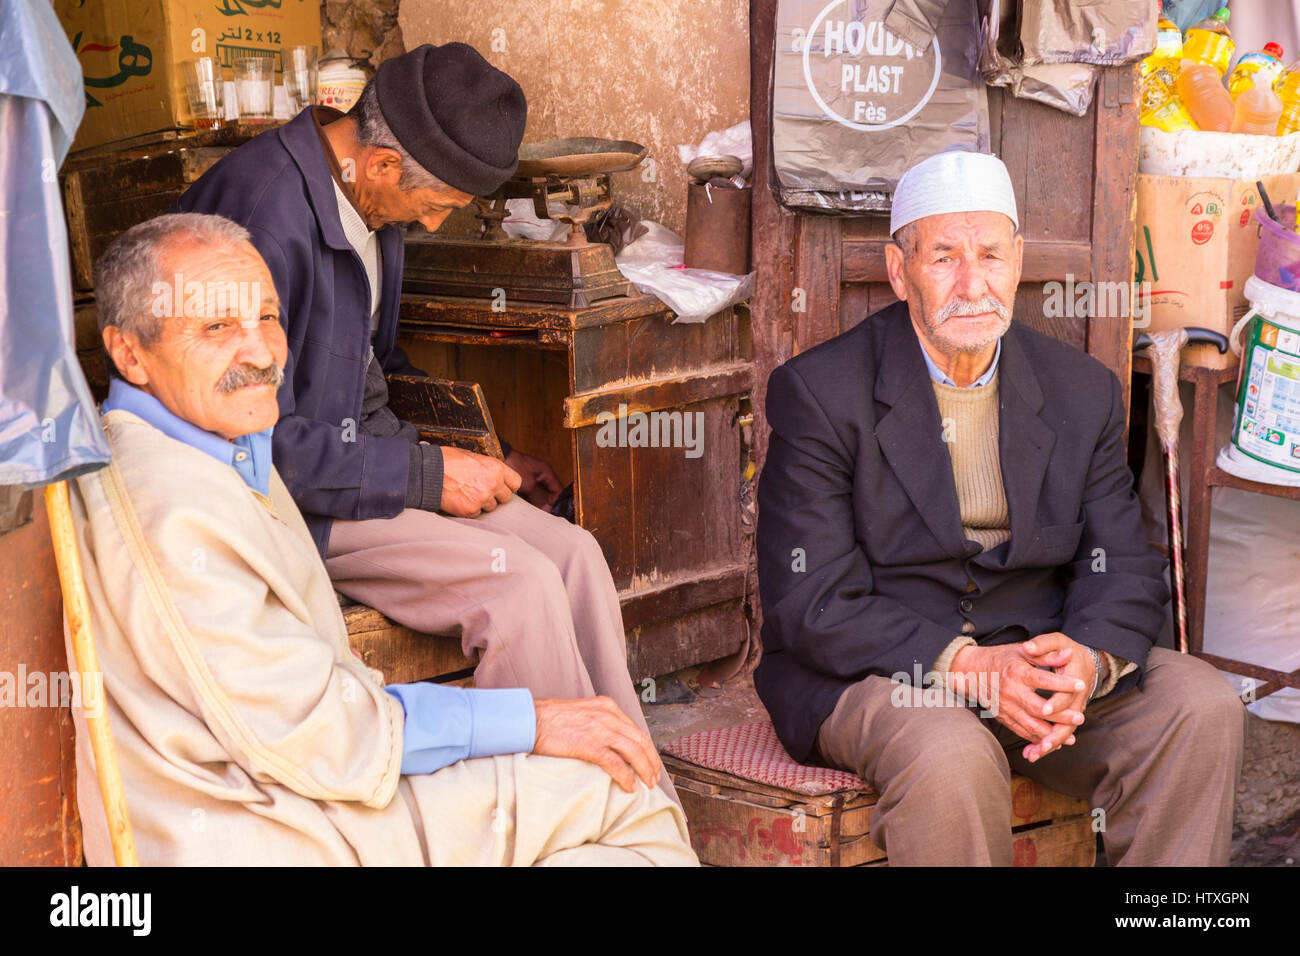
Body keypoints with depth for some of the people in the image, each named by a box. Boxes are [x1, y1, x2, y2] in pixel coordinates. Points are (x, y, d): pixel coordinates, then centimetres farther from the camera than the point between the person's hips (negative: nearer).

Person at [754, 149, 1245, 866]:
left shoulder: (1083, 393, 6)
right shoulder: (819, 393, -9)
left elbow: (1123, 567, 5)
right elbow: (812, 605, -14)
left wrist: (1087, 661, -19)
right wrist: (966, 666, -26)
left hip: (1037, 653, 5)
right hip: (875, 669, -4)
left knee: (1204, 709, -18)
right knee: (951, 756, -35)